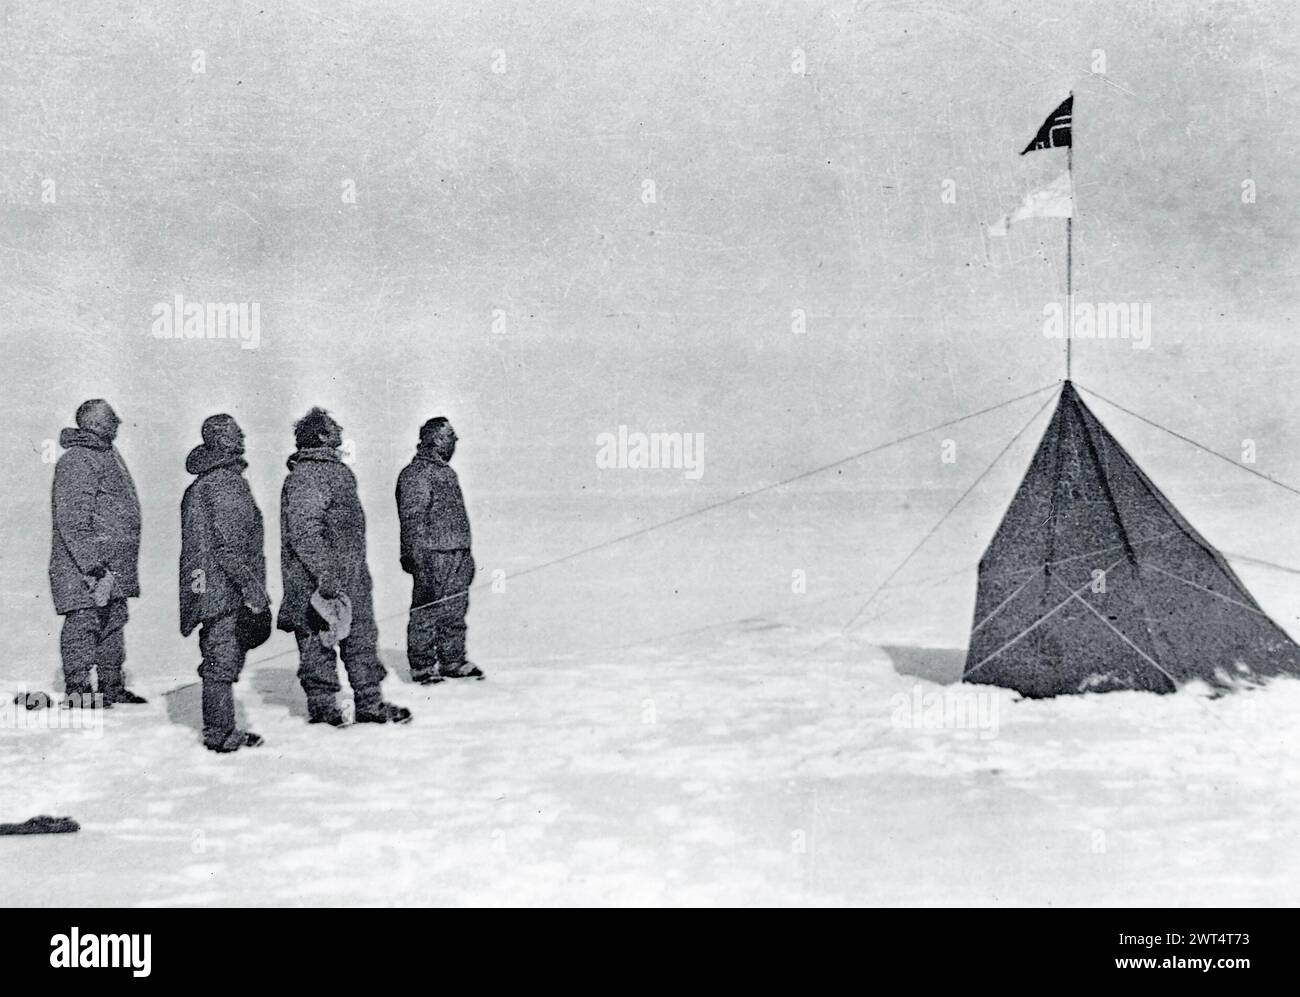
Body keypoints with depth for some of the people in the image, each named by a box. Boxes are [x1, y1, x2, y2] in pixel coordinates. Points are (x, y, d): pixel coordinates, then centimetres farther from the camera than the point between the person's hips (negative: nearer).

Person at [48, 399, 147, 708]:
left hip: (114, 566, 10)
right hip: (83, 567, -10)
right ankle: (77, 689, 1)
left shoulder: (108, 455, 16)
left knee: (113, 622, 15)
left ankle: (111, 687, 24)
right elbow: (73, 523, -21)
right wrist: (95, 568, -25)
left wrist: (123, 567, 23)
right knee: (82, 623, -5)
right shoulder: (75, 463, -15)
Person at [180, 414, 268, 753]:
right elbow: (228, 543, -20)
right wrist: (250, 584, -18)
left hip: (211, 589, 10)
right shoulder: (224, 483, -15)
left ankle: (222, 729, 21)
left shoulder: (201, 484, 17)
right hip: (224, 589, -10)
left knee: (223, 660, 14)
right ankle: (219, 733, 2)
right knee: (222, 660, -3)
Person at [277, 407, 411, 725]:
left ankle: (369, 703, 17)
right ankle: (322, 704, 11)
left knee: (362, 638, 11)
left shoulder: (338, 470, 16)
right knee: (318, 642, 2)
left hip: (351, 580, 9)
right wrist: (327, 576, -25)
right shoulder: (305, 478, -15)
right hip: (317, 584, -9)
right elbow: (305, 532, -22)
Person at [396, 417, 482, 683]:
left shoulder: (447, 471, 19)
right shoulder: (416, 474, -10)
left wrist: (467, 555, 25)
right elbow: (412, 518, -15)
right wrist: (418, 558, -20)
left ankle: (453, 661, 20)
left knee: (456, 611, 12)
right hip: (432, 555, -9)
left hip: (457, 555, 9)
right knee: (427, 611, -2)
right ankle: (421, 666, 5)